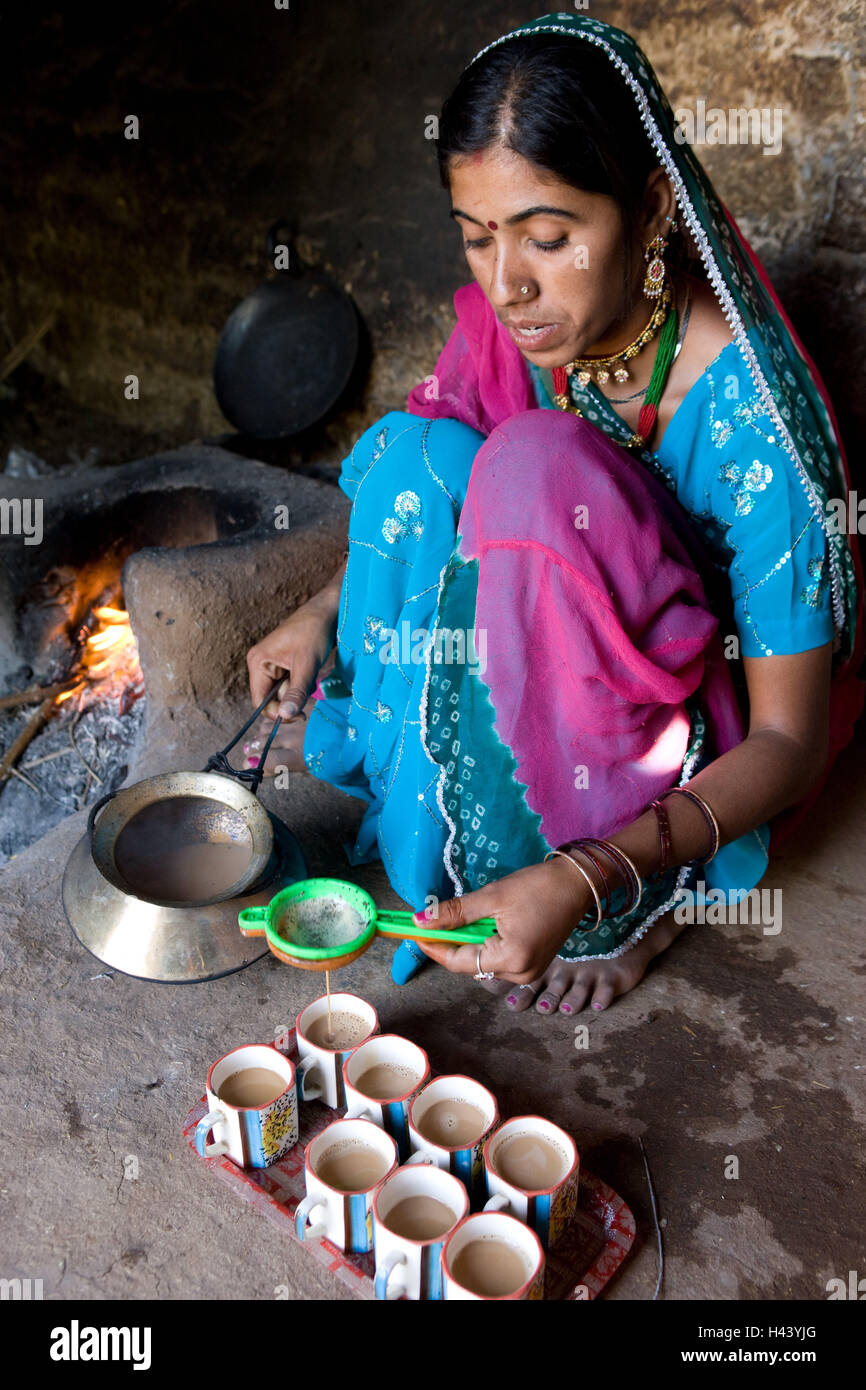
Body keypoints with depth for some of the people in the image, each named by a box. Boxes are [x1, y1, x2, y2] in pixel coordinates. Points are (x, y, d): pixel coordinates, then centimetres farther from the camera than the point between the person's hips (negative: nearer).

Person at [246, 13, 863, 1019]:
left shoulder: (749, 408, -29)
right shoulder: (509, 316, -12)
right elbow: (420, 484, 8)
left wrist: (584, 881, -39)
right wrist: (326, 610, -9)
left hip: (709, 757, -5)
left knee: (537, 467, -32)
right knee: (410, 447, -17)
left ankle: (626, 905, -18)